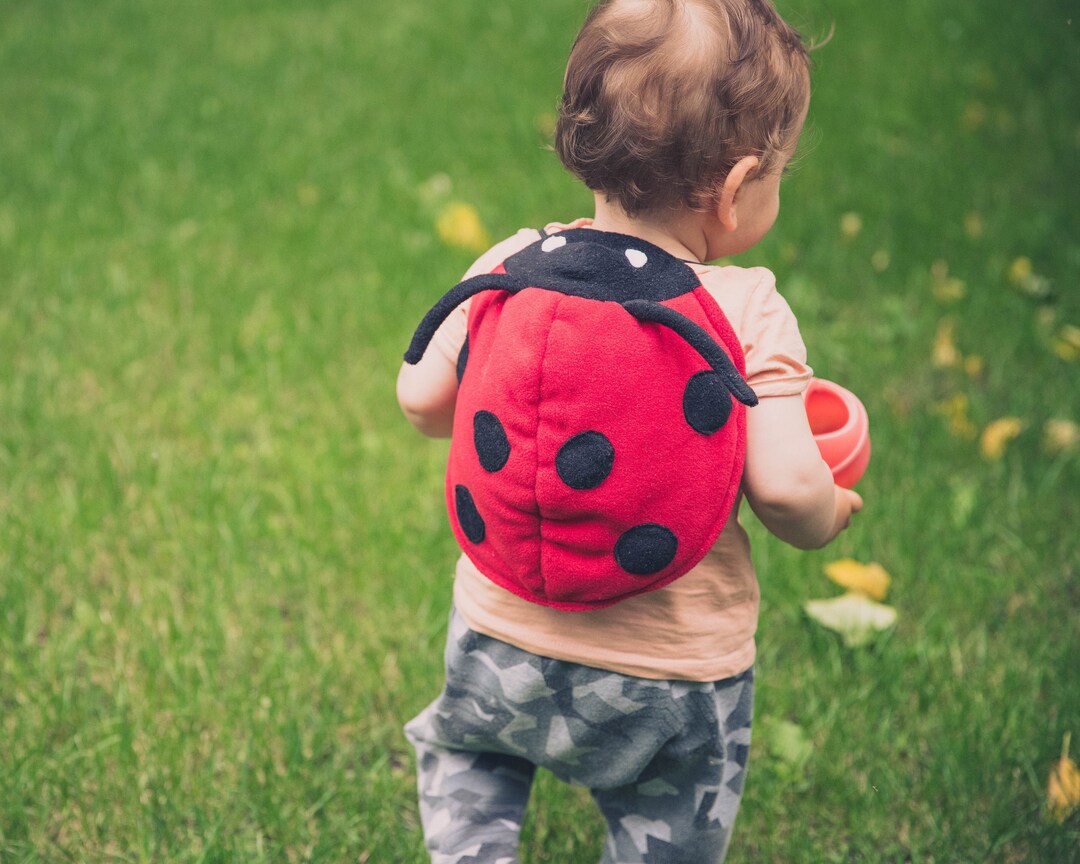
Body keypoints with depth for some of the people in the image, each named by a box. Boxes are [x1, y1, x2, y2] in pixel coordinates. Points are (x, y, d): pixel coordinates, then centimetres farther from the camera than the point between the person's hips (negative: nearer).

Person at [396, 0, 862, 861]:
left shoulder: (512, 268, -9)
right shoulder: (750, 314, -18)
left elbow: (423, 400, 0)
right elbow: (784, 485, -22)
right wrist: (827, 515, 0)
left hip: (504, 639, 3)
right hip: (678, 677, -2)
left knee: (460, 749, 33)